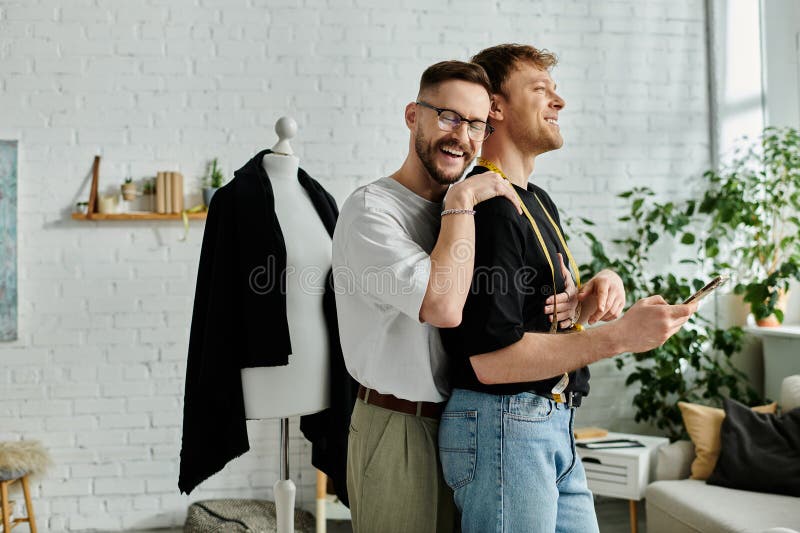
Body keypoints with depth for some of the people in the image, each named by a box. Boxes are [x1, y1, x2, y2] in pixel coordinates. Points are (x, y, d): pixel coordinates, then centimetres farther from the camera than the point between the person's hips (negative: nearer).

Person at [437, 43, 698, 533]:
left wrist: (592, 297, -1)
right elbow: (492, 358, -24)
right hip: (503, 425, -9)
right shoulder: (487, 208, -17)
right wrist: (620, 336, -22)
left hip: (555, 427, 9)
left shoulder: (539, 202, 15)